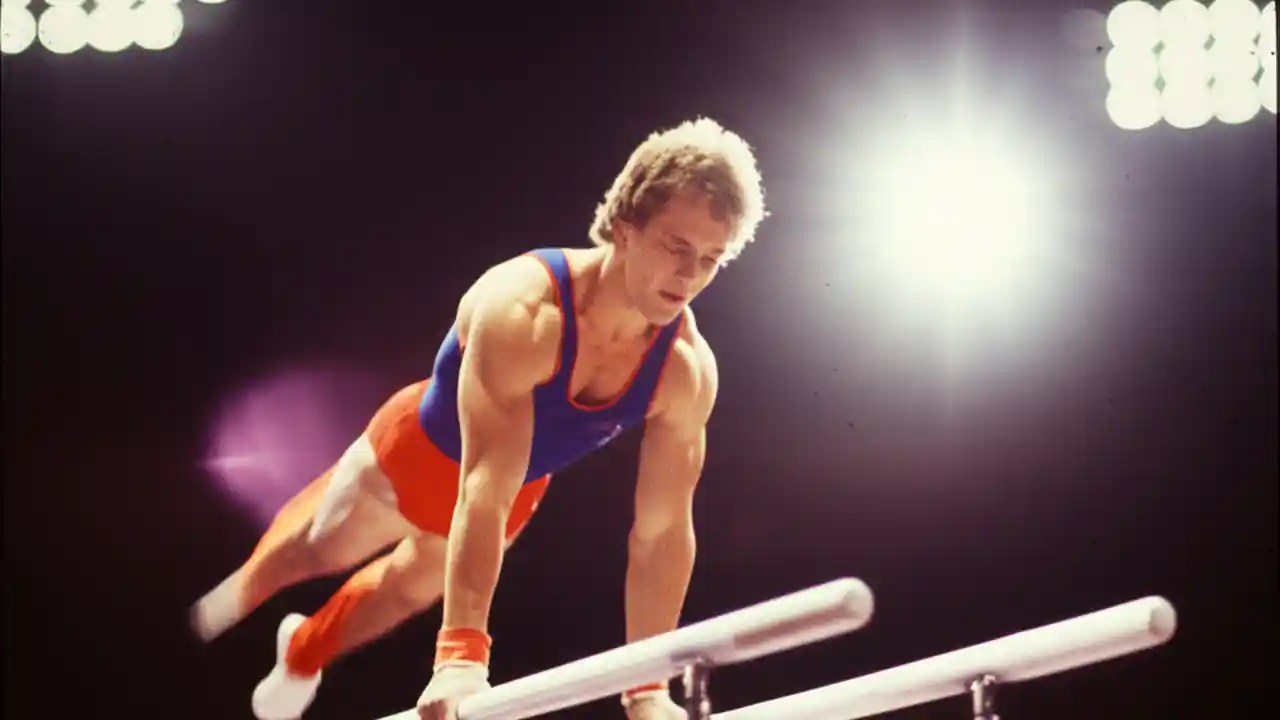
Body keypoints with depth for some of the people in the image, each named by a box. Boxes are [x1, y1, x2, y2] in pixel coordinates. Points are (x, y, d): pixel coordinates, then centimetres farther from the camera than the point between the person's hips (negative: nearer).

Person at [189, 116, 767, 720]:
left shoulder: (688, 370, -31)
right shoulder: (521, 312, -45)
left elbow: (663, 531, -24)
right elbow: (483, 490, -50)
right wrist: (461, 655, -57)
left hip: (519, 486, 4)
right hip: (419, 453, -4)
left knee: (410, 590, 28)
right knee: (322, 549, 24)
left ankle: (302, 653, 59)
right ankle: (247, 587, 60)